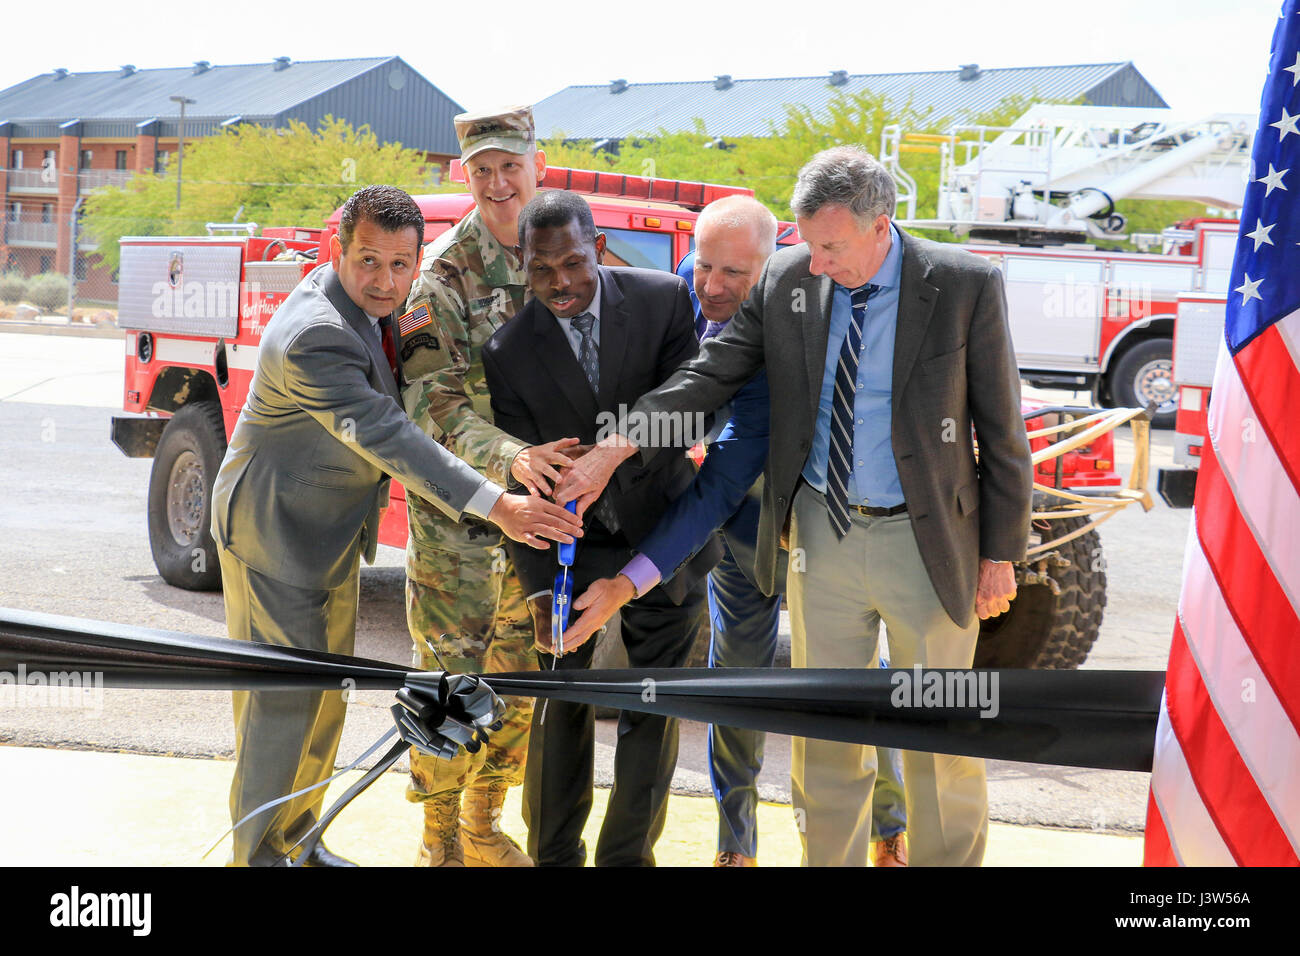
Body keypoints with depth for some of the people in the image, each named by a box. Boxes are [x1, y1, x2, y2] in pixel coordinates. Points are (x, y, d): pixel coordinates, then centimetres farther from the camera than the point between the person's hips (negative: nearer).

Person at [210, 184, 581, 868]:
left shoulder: (372, 305, -1)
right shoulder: (314, 336, -29)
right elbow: (386, 438, -35)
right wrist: (495, 507, -39)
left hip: (333, 532, 9)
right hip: (273, 529, -9)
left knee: (325, 692, 15)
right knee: (284, 698, -5)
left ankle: (297, 834, 27)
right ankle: (257, 852, 7)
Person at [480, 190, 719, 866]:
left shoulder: (663, 299, -10)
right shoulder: (508, 352, -11)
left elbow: (694, 411, -10)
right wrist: (540, 589, -19)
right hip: (573, 550, 0)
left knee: (653, 710, 8)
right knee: (563, 708, 4)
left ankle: (627, 854, 23)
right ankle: (553, 856, 19)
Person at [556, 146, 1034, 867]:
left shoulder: (966, 286, -10)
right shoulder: (786, 280, -2)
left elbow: (1001, 428, -5)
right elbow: (710, 374, -1)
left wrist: (1001, 555, -4)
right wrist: (617, 445, -15)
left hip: (927, 541, -3)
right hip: (822, 532, 3)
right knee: (823, 732, 13)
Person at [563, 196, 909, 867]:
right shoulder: (689, 284, -14)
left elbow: (720, 489, -38)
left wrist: (627, 584, -42)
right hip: (744, 525, 5)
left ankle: (890, 834, 28)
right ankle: (735, 845, 22)